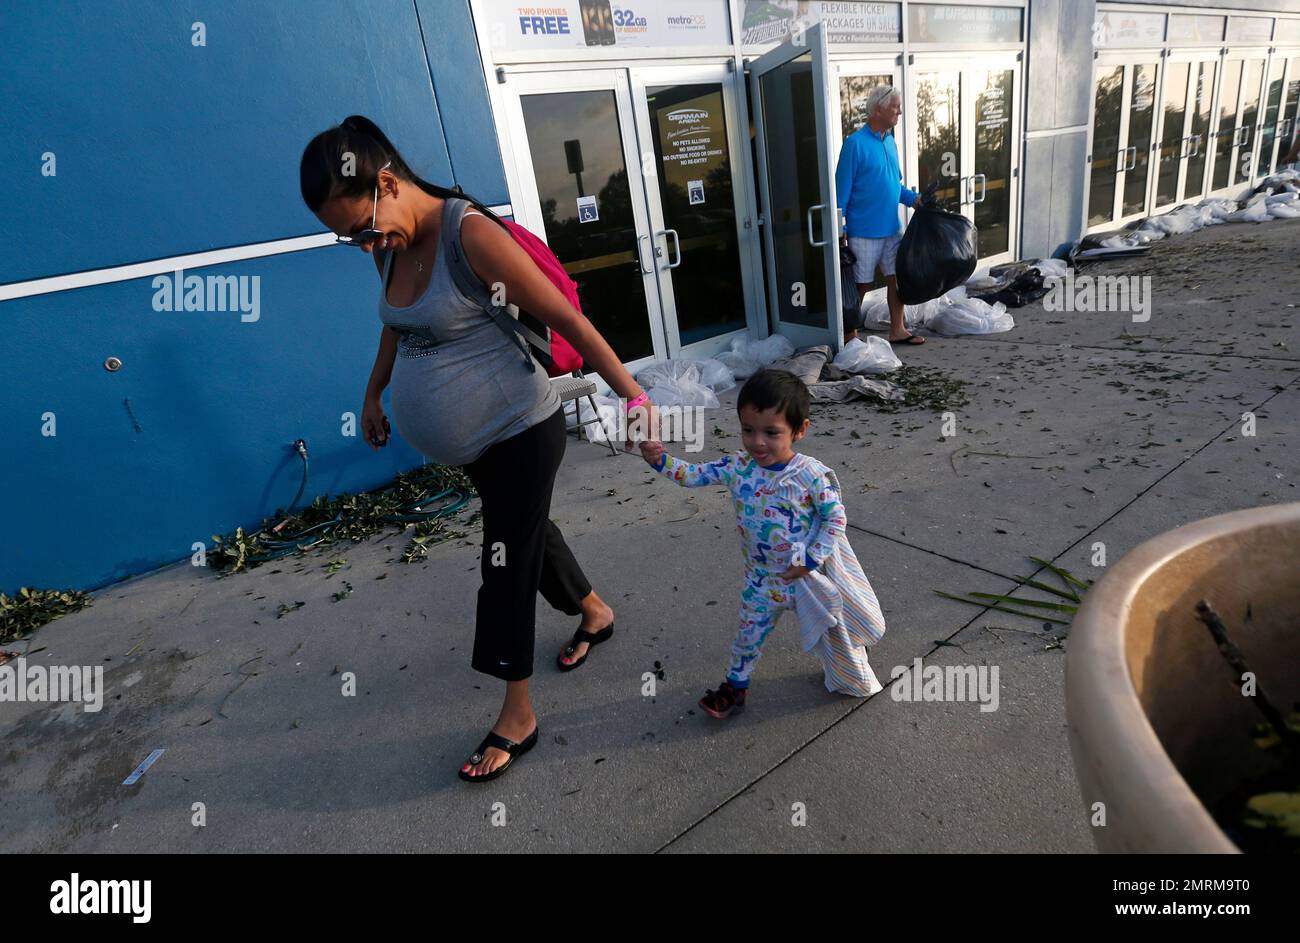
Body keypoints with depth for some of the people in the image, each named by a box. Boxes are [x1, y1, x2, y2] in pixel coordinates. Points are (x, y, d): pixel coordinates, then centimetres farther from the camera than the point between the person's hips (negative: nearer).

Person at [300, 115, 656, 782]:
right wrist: (374, 392, 26)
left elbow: (568, 322, -21)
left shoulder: (473, 236, -22)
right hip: (472, 442, 8)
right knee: (527, 533, 22)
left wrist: (633, 396, -20)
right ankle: (595, 612, 48)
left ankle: (516, 717, 18)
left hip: (519, 432, -8)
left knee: (507, 564, 0)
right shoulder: (388, 246, 2)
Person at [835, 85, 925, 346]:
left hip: (892, 228, 7)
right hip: (864, 232, -7)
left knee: (896, 278, 9)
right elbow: (842, 189, -11)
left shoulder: (890, 142, 11)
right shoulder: (855, 143, -11)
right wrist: (840, 229, -13)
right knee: (860, 284, 2)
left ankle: (897, 330, 21)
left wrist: (913, 198, 3)